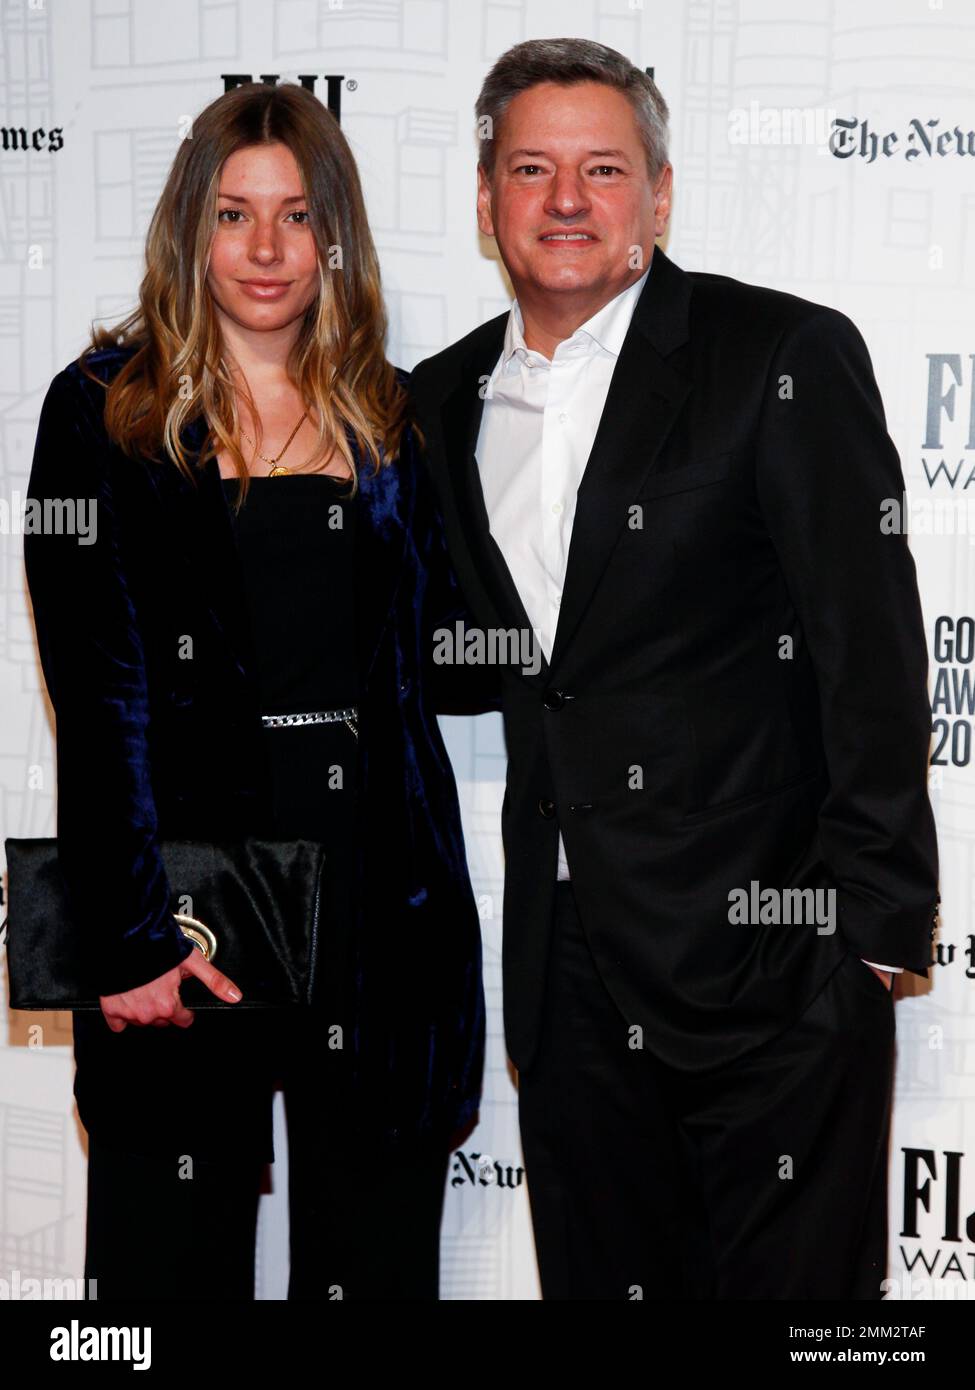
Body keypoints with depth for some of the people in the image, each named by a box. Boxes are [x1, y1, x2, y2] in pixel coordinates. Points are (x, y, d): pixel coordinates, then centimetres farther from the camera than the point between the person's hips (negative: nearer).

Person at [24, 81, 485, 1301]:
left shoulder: (387, 417, 11)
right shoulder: (104, 409, 0)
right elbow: (96, 687, -7)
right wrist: (132, 934, -13)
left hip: (379, 889, 3)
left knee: (378, 1256, 11)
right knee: (174, 1255, 7)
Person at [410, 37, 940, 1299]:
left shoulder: (787, 359, -8)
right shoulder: (444, 400, 9)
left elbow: (871, 650, -10)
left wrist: (877, 916, -12)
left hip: (769, 949, -5)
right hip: (564, 965, 5)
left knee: (792, 1283, 6)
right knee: (598, 1274, 16)